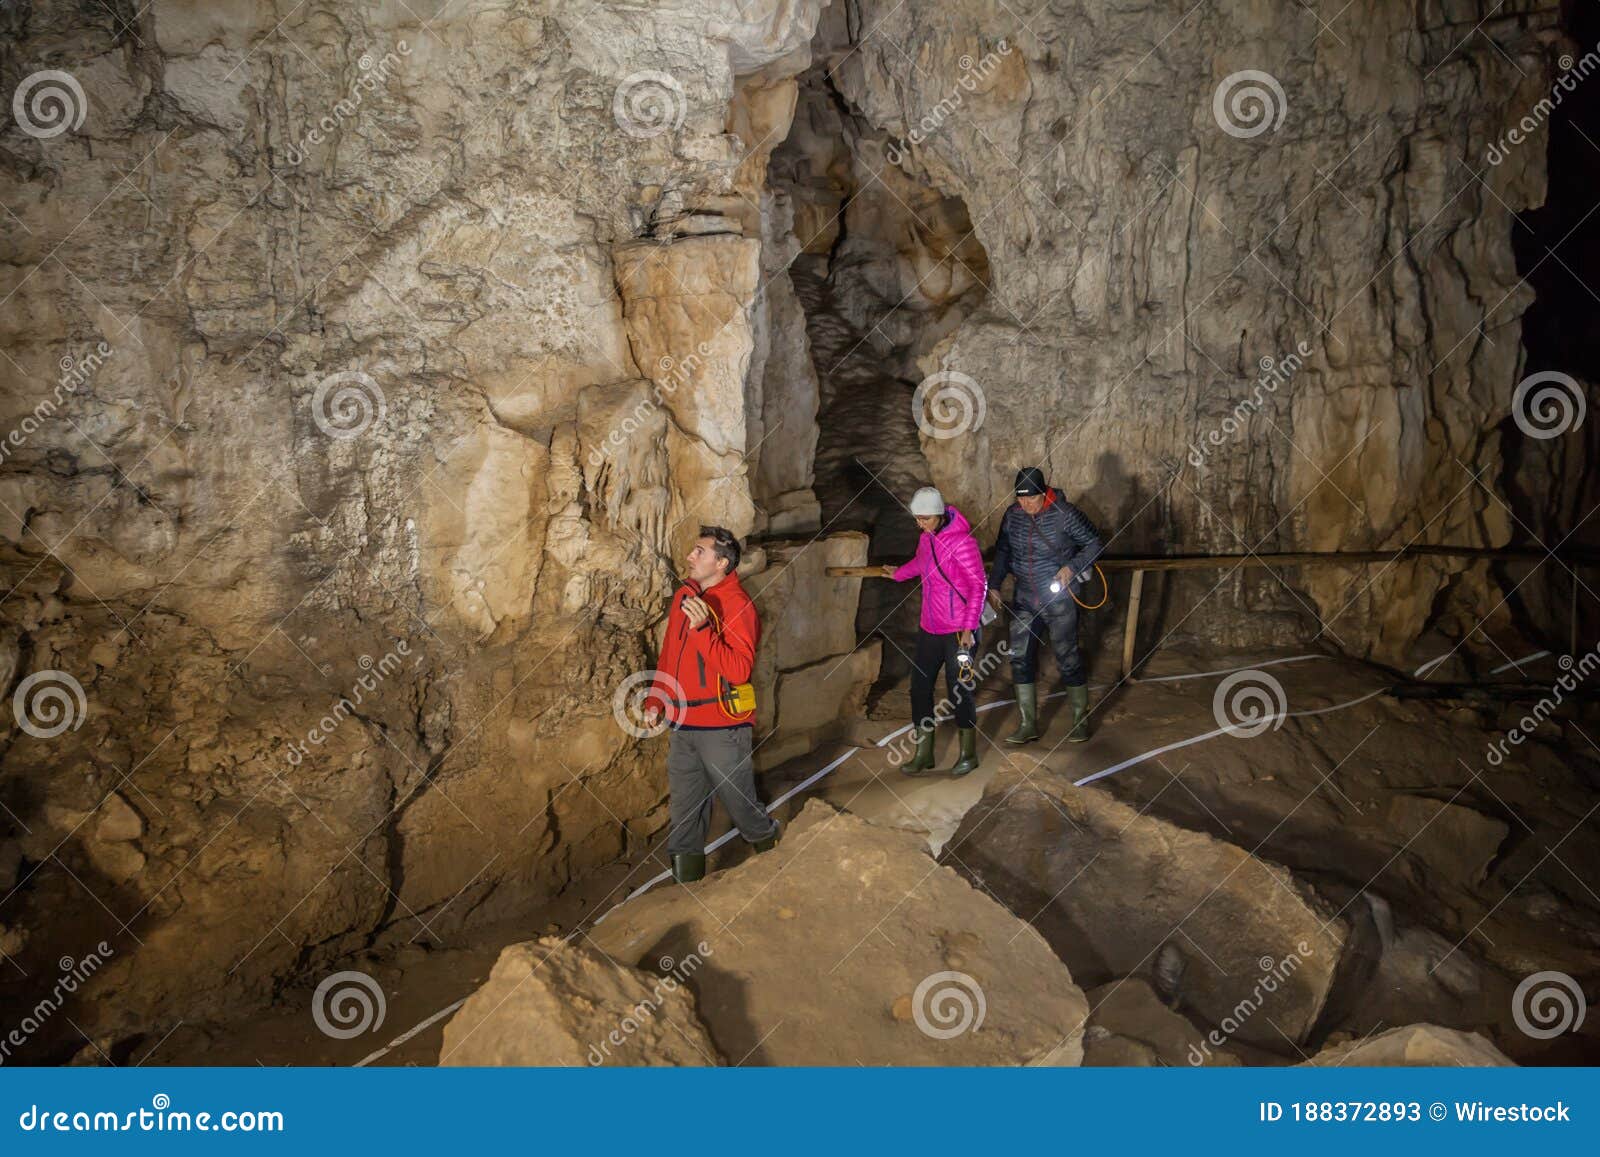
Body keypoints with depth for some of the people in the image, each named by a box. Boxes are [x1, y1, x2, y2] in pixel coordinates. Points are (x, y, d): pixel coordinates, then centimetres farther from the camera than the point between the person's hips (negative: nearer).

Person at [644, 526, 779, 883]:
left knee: (737, 797, 7)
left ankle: (767, 840, 34)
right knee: (684, 805, 13)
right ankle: (686, 876, 25)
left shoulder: (737, 606, -14)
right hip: (682, 725, 6)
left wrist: (703, 629, -31)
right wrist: (656, 700, 17)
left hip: (722, 728, -6)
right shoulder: (684, 595, 8)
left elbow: (740, 670, -24)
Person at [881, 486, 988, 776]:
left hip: (958, 632, -7)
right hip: (930, 629, 7)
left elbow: (978, 586, -16)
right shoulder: (926, 538, 6)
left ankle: (968, 754, 20)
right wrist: (898, 573, 45)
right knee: (920, 687, 7)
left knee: (959, 692, 1)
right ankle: (923, 756, 18)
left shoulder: (962, 542, -17)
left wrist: (968, 629, -19)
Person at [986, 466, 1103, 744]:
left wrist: (1072, 567, -19)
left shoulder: (1064, 514, -15)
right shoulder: (1012, 514, -1)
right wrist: (994, 586, 6)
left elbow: (1094, 543, -6)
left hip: (1059, 599, -5)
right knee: (1020, 659, 3)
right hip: (1025, 599, 5)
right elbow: (1002, 551, 12)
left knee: (1067, 659, 2)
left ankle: (1081, 721, 19)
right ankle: (1029, 725, 13)